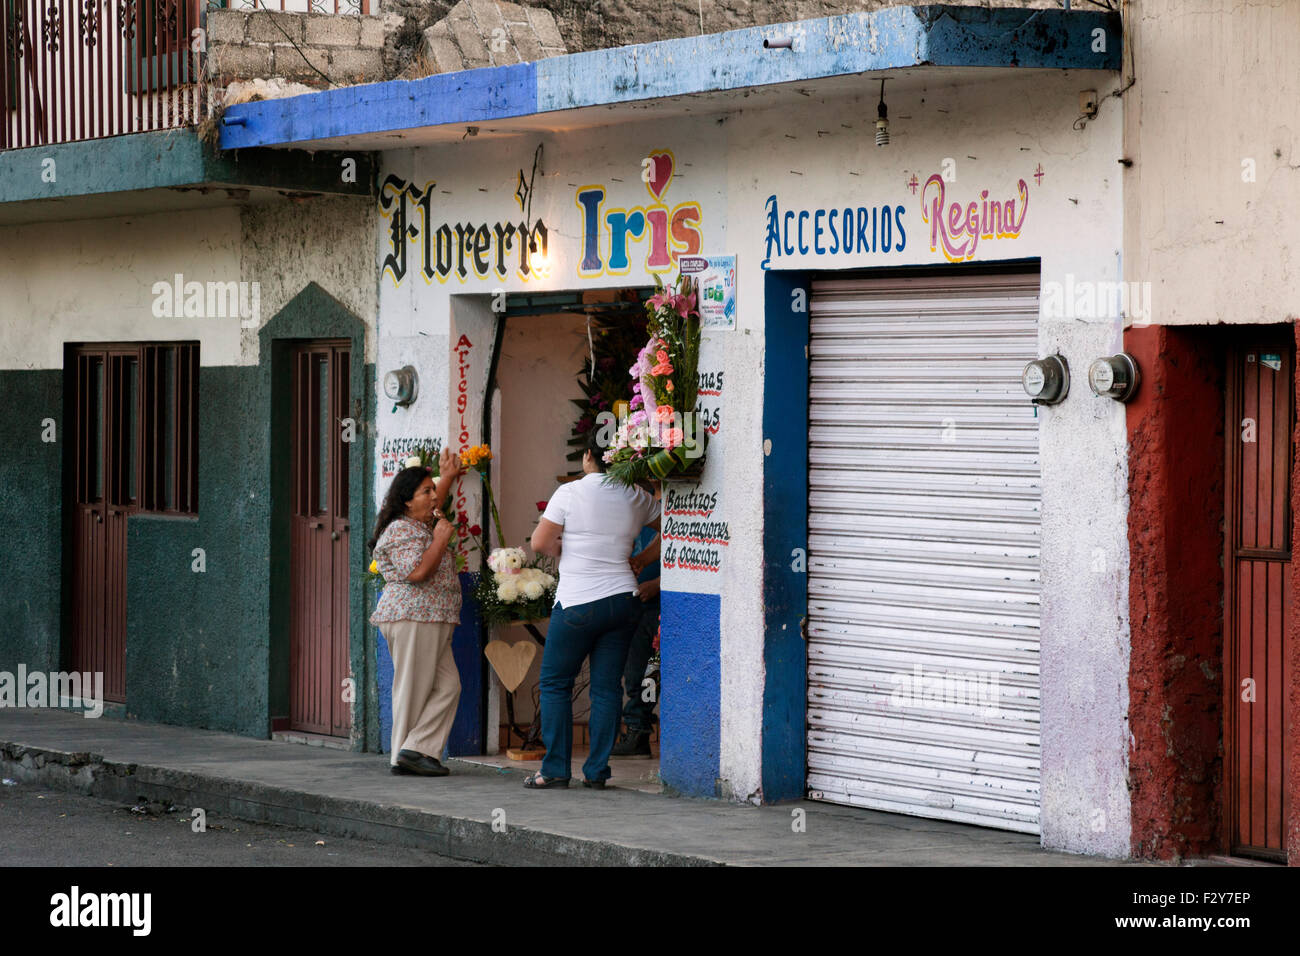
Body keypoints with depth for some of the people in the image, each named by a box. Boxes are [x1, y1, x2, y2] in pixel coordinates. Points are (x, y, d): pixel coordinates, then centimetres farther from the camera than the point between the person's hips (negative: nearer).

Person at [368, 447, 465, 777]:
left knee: (447, 685, 3)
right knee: (414, 689, -8)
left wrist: (447, 478, 44)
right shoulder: (402, 531, -11)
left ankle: (418, 751, 0)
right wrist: (440, 539, -13)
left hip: (431, 621, 10)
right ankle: (406, 755, -6)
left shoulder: (420, 524, 21)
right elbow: (418, 572, -22)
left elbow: (433, 510, 46)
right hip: (412, 617, -10)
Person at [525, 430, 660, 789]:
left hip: (578, 602, -4)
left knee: (555, 683, 6)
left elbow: (540, 543, -6)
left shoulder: (570, 493, -6)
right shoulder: (636, 498, 5)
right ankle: (597, 770, 6)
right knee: (607, 686, 7)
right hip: (623, 598, 4)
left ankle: (555, 769, 3)